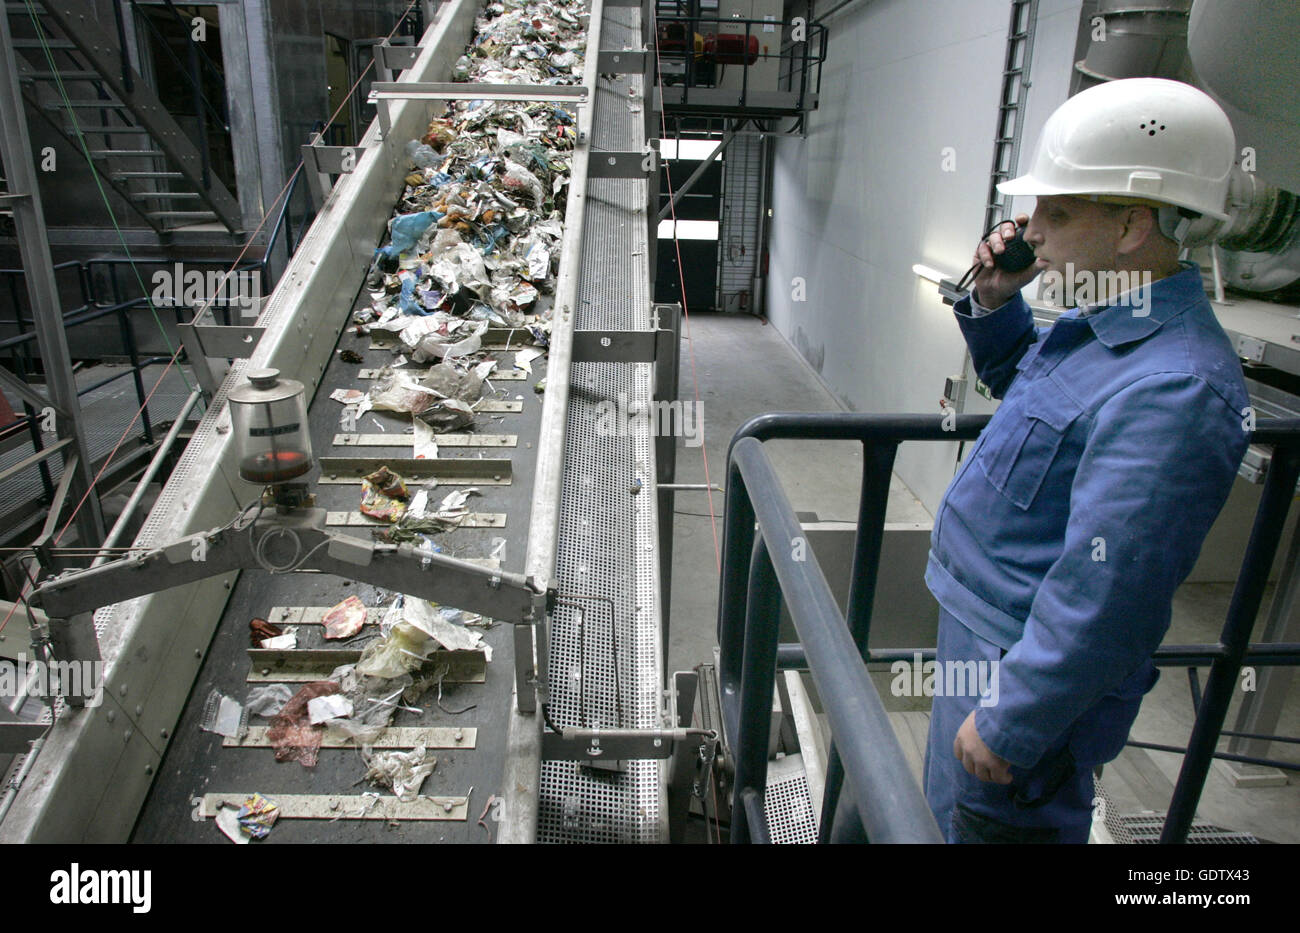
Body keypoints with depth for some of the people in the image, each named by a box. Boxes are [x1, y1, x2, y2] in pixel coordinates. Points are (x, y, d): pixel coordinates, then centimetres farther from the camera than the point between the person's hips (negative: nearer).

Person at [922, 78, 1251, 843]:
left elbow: (1104, 599, -30)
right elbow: (1019, 380, 23)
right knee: (951, 811, 29)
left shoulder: (1170, 391, -30)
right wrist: (995, 304, 4)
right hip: (981, 629, 9)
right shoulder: (1105, 327, 1)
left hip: (1031, 667, -9)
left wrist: (1009, 724, -21)